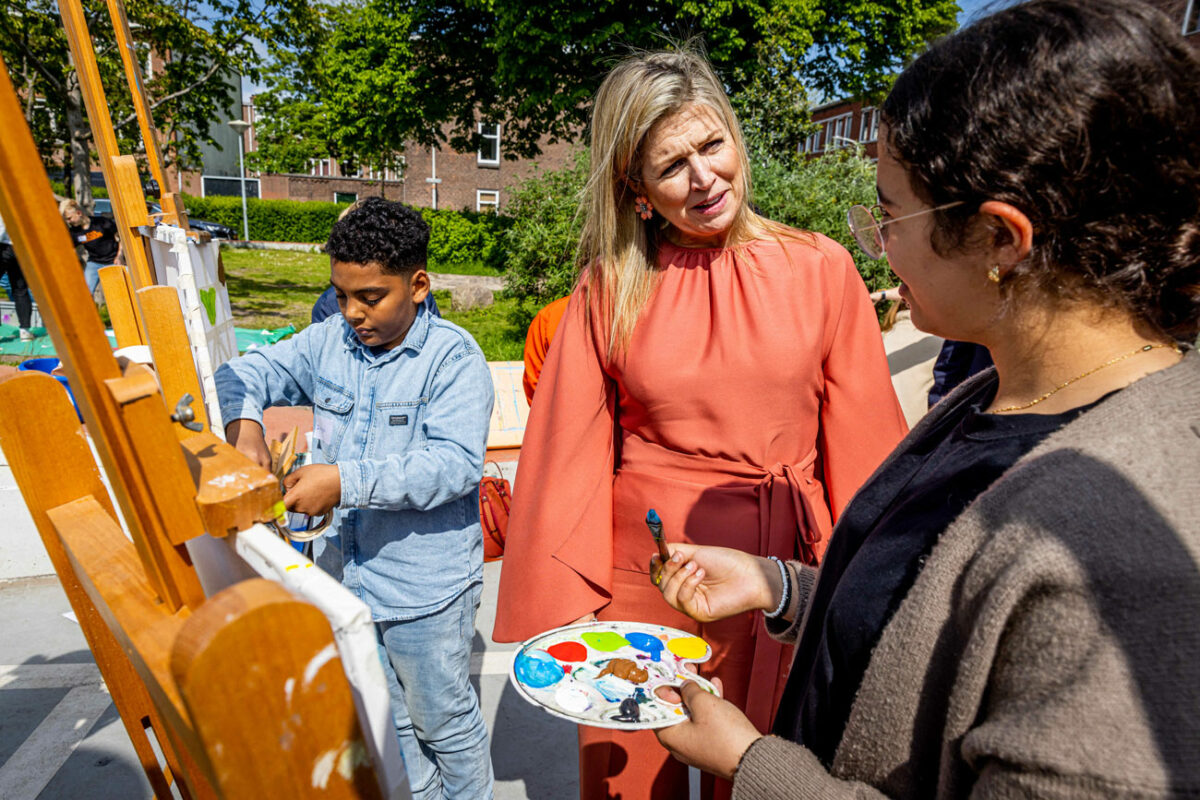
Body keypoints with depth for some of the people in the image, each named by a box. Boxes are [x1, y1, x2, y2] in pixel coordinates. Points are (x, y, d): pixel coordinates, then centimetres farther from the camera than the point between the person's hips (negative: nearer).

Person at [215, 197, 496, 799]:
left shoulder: (452, 356, -18)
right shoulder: (326, 343, 1)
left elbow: (455, 462, -27)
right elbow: (244, 374, 8)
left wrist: (347, 481, -34)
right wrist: (243, 424, -15)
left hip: (425, 585, -6)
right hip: (345, 574, 6)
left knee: (443, 721, 16)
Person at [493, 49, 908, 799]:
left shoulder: (820, 268, -3)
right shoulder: (608, 287, -2)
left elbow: (862, 443, 1)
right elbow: (570, 452, 0)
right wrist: (563, 599, -1)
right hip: (638, 575, 1)